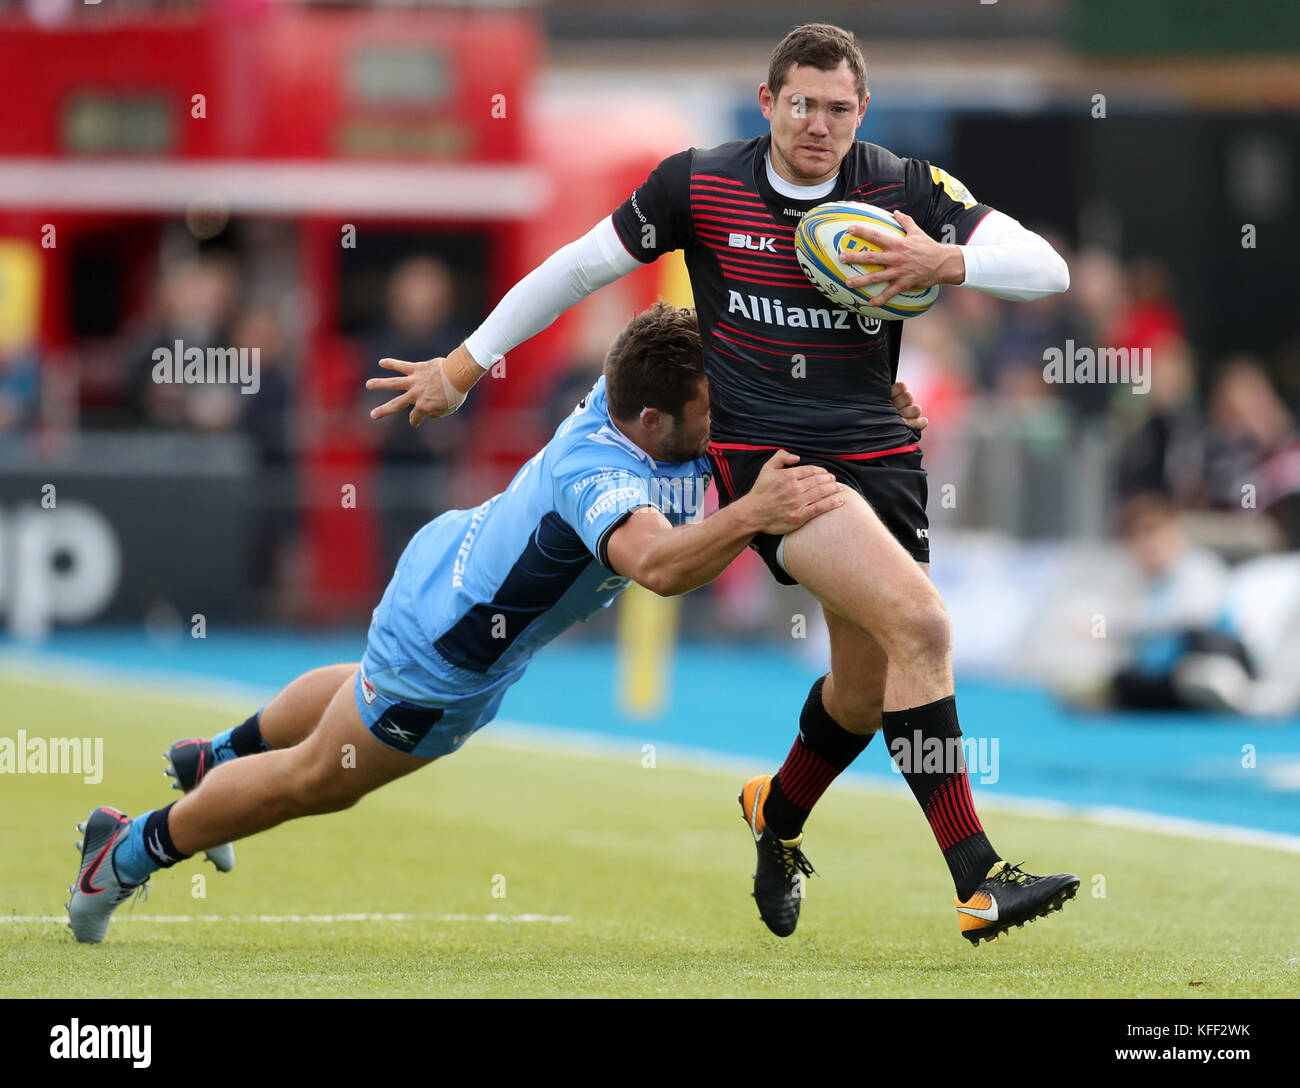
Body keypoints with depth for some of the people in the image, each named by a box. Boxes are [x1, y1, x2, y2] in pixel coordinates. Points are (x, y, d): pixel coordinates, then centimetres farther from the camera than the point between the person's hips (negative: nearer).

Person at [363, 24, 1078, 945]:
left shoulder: (906, 189, -2)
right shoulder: (699, 186, -4)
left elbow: (1047, 269, -8)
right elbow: (579, 269, 8)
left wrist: (945, 262, -27)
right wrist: (463, 367, 11)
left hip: (878, 454, 4)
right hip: (761, 453, -4)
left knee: (867, 693, 12)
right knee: (920, 623, -24)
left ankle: (779, 814, 47)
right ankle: (979, 881, -24)